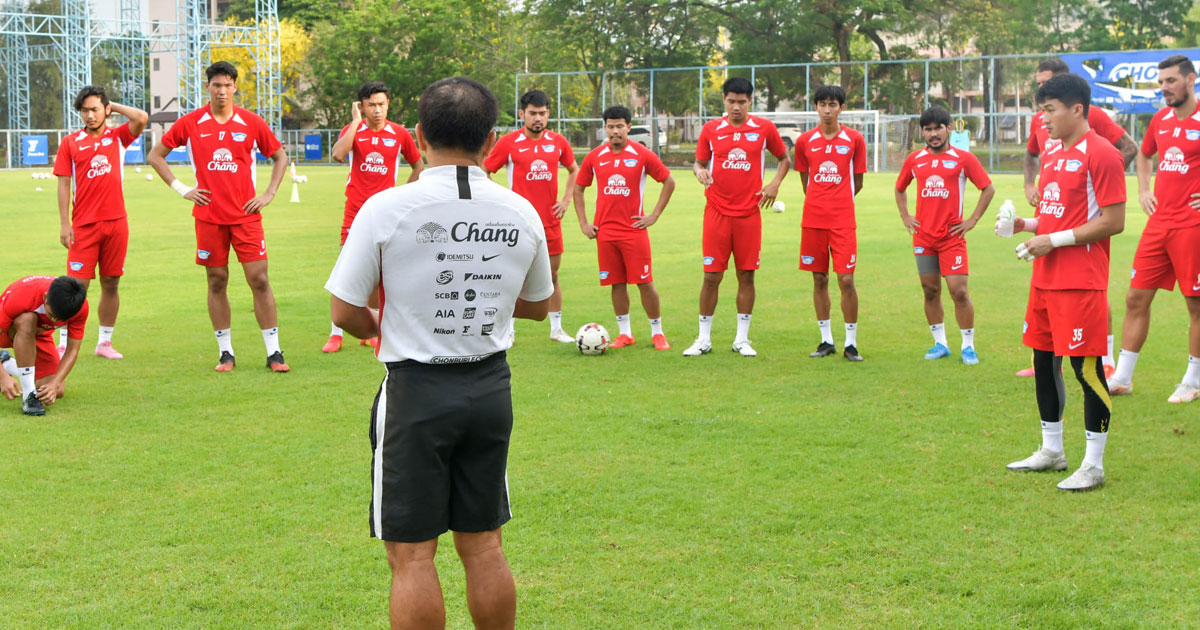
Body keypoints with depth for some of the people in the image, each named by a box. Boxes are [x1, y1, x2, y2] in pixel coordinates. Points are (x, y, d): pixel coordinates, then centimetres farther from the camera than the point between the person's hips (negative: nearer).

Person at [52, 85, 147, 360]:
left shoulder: (117, 137, 7)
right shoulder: (70, 142, 4)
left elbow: (141, 118, -10)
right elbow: (64, 184, 2)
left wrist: (113, 106, 4)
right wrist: (65, 224, -4)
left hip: (116, 222, 2)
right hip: (83, 224, -2)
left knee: (110, 283, 7)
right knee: (78, 285, -6)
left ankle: (105, 342, 16)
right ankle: (65, 344, 0)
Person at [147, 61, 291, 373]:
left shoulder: (252, 123, 1)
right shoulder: (190, 123, 1)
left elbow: (280, 157, 13)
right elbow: (155, 155, 10)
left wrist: (268, 194, 3)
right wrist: (180, 188, 2)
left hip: (246, 215, -1)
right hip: (209, 216, 1)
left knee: (259, 279, -5)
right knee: (217, 282, 5)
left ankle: (274, 352, 0)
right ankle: (226, 353, 14)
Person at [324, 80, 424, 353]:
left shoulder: (399, 134, 2)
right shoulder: (352, 130, -1)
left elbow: (418, 166, 15)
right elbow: (338, 154, -22)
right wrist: (356, 121, -17)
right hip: (355, 210, -1)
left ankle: (370, 331, 14)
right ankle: (336, 335, 2)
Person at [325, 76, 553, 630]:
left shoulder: (385, 208, -12)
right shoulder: (521, 213, 0)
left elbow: (345, 312, -9)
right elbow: (538, 305, 14)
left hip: (417, 391, -4)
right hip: (490, 389, 4)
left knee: (412, 554, 3)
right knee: (483, 544, 15)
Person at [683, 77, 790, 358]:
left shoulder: (764, 128, 2)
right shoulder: (711, 129, 3)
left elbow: (785, 158, 14)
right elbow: (699, 162, 12)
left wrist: (775, 184, -2)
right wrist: (699, 171, -12)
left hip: (749, 214, 0)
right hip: (717, 213, 0)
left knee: (747, 275, 3)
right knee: (711, 276, 0)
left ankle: (742, 340, 13)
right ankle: (704, 340, 9)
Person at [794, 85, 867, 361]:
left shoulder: (854, 139, 0)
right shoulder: (805, 141, 5)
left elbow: (857, 182, 7)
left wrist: (839, 203, 8)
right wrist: (819, 203, 10)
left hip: (843, 221, -2)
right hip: (813, 220, 2)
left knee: (846, 280, -7)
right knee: (819, 280, 7)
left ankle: (851, 343, 3)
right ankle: (826, 341, 17)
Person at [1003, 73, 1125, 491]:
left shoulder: (1100, 154, -13)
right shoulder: (1051, 155, 15)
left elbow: (1113, 221, -16)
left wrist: (1053, 240, -17)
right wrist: (1026, 225, 6)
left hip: (1081, 282, -9)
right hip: (1046, 278, 9)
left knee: (1086, 365, -6)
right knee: (1043, 359, 15)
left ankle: (1094, 466, 2)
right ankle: (1051, 451, 29)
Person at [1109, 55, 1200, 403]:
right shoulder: (1160, 119, 11)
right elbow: (1145, 154, 32)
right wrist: (1143, 190, 18)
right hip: (1159, 222, 7)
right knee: (1136, 297, 6)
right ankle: (1121, 378, 14)